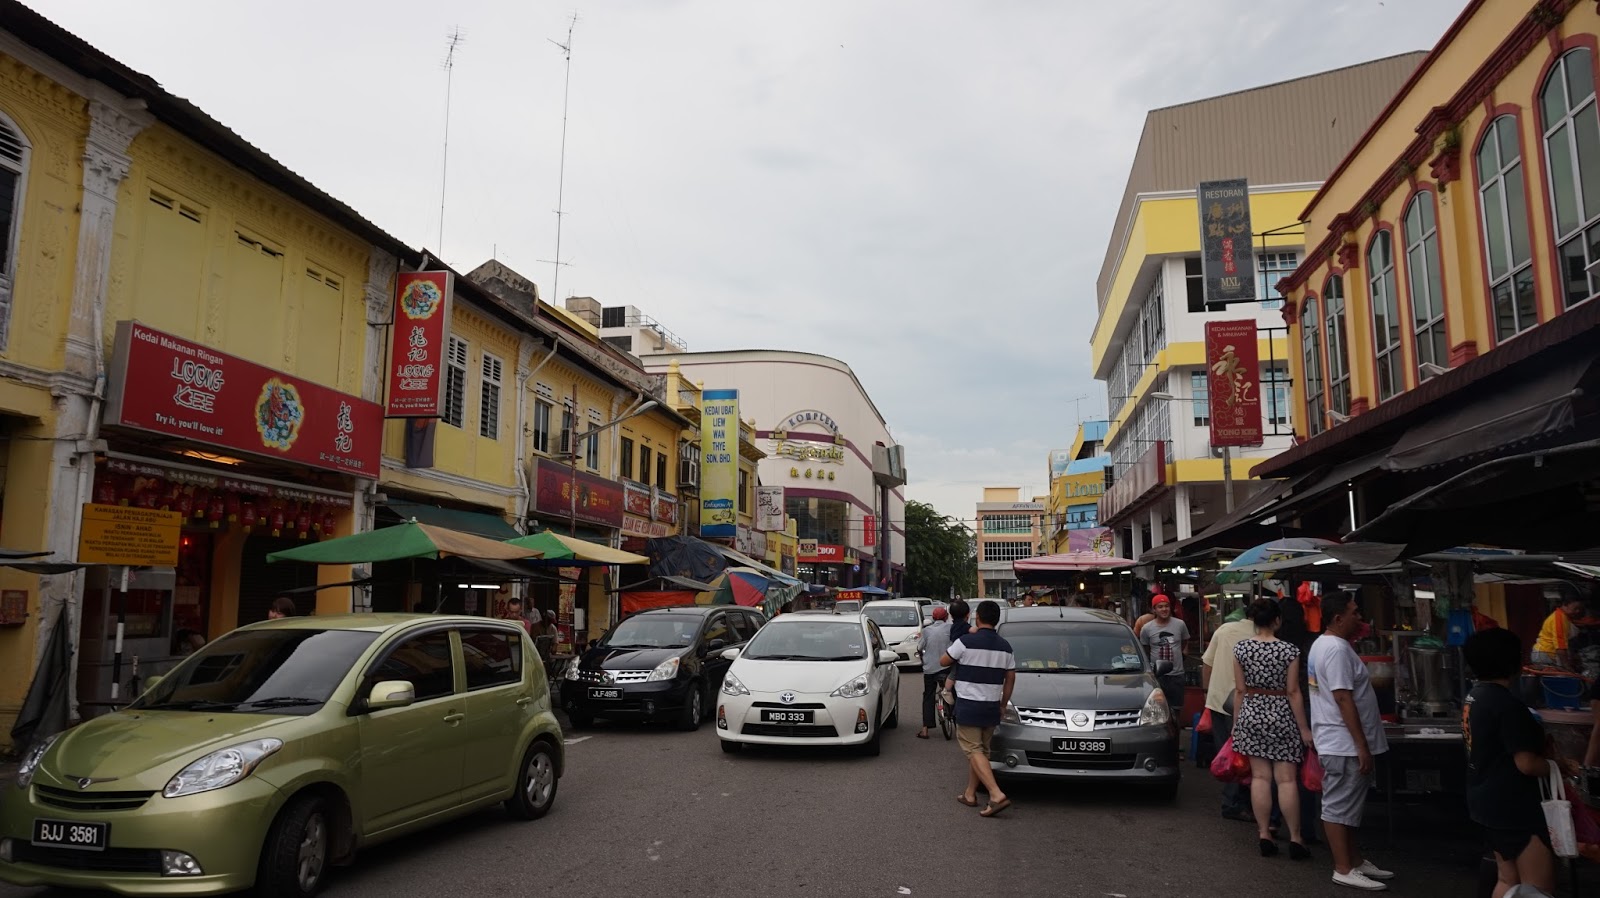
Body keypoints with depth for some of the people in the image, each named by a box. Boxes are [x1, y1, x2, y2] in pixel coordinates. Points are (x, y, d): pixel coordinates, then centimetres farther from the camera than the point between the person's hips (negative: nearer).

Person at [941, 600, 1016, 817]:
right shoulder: (1005, 647, 4)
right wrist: (1003, 704, 19)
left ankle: (997, 795, -17)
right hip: (991, 707, 6)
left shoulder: (966, 642, -14)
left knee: (974, 751, -4)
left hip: (968, 706, -6)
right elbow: (1010, 679, 9)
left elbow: (943, 661, -1)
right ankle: (970, 794, 24)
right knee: (981, 750, 17)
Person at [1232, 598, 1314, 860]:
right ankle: (1295, 839, 7)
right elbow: (1293, 693, -8)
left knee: (1260, 777, 7)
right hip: (1282, 716, -2)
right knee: (1287, 779, 2)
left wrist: (1237, 722, 11)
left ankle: (1264, 836, 9)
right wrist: (1304, 728, -1)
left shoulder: (1241, 649, -3)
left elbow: (1240, 690, 1)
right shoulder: (1289, 651, -10)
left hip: (1251, 714, 2)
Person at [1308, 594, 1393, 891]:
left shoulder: (1324, 644, 14)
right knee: (1339, 806, -3)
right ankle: (1344, 869, 3)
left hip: (1342, 742, 11)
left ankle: (1355, 860, 28)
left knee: (1347, 806, 18)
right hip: (1344, 743, -11)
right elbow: (1343, 699, -23)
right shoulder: (1337, 649, -20)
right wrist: (1362, 746, -21)